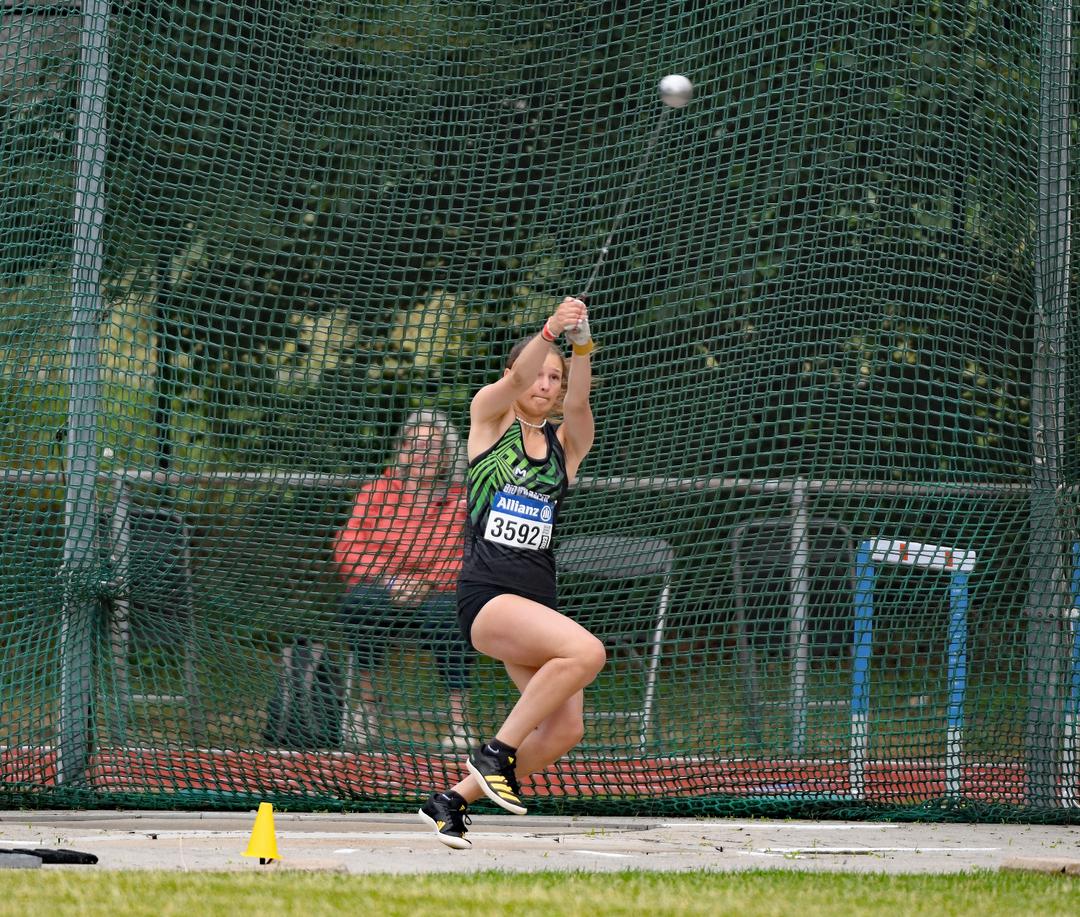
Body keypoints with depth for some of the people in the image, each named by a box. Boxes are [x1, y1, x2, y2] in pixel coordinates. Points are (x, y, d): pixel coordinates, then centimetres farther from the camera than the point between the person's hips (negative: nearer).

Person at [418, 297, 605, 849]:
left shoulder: (567, 445, 14)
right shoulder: (490, 418, 7)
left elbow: (578, 400, -7)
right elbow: (517, 379, -14)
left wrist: (581, 345, -26)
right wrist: (550, 331, -33)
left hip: (537, 603, 5)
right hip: (485, 593, -5)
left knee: (565, 729, -9)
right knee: (586, 651, -28)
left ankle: (453, 799, 8)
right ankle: (497, 750, -14)